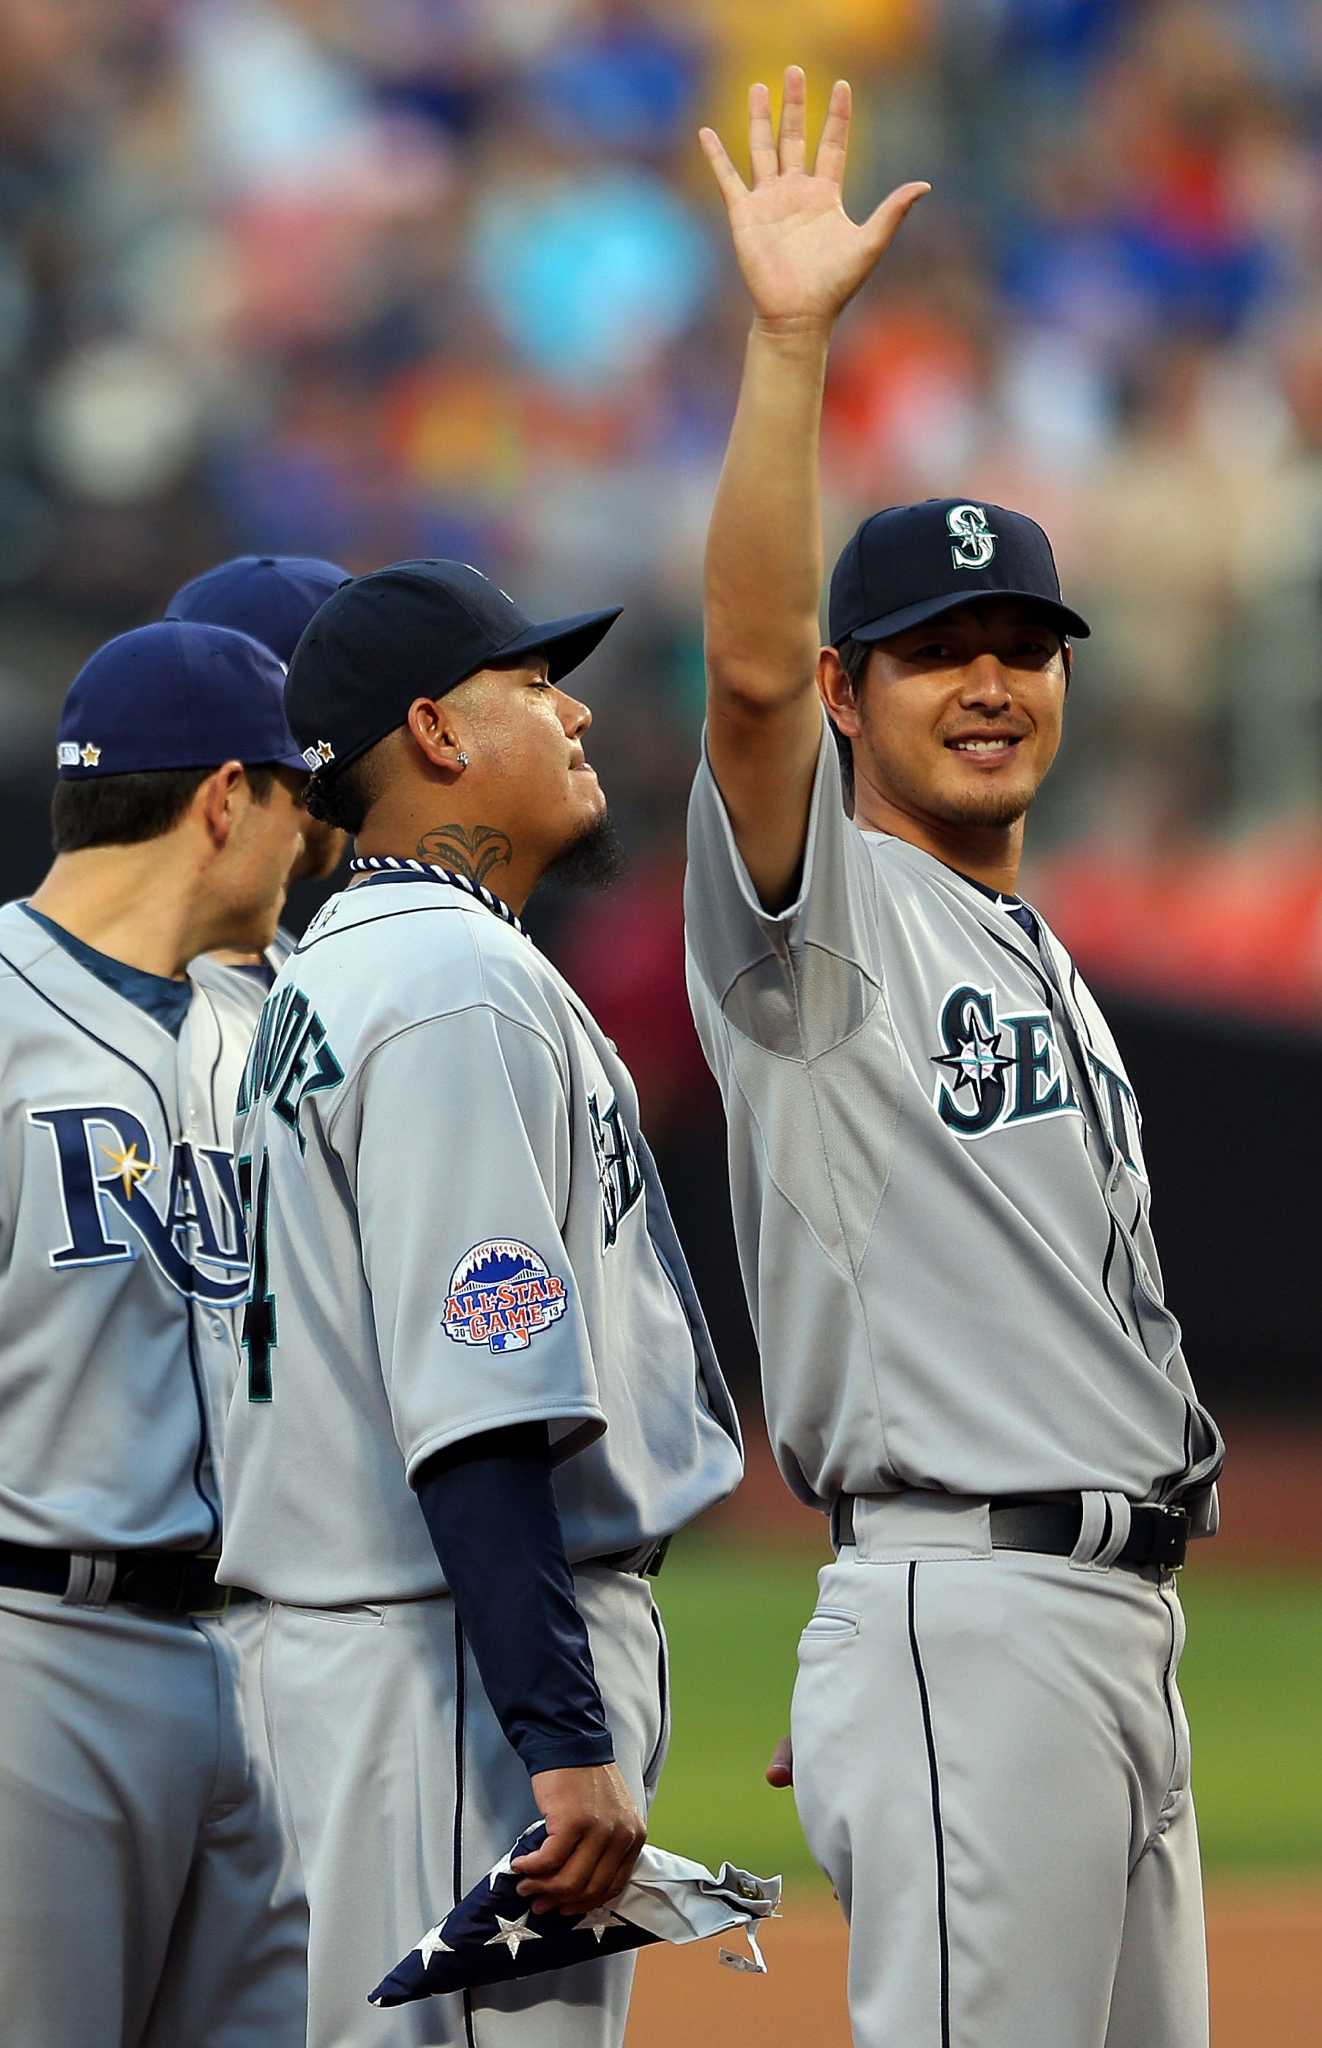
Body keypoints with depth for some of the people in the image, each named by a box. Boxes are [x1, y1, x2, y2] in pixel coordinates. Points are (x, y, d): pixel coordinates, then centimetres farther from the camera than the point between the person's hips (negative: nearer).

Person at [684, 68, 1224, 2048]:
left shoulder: (1050, 969, 23)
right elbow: (752, 663, -22)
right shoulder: (821, 916, -2)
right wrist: (788, 340, -28)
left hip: (1125, 1635, 9)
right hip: (966, 1627, -9)